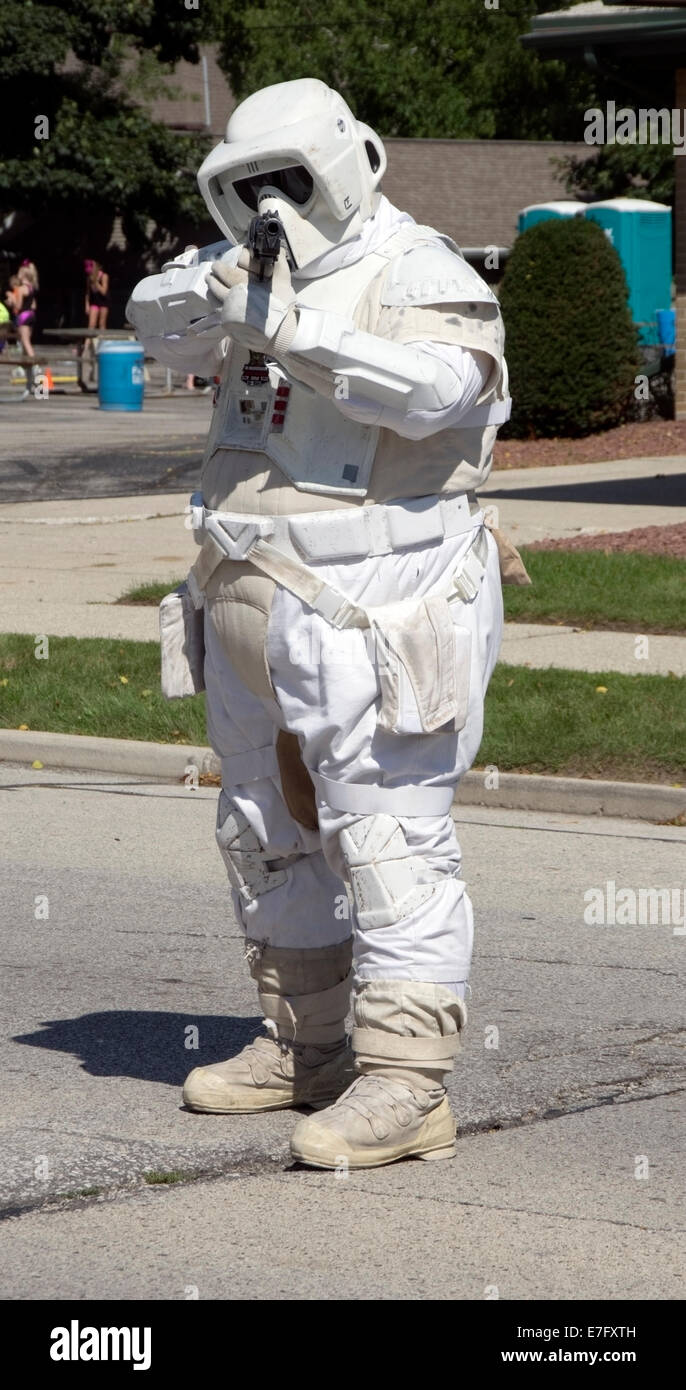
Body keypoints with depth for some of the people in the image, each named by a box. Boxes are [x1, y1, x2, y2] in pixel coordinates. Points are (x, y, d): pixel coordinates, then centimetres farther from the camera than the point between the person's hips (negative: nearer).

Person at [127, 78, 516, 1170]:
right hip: (256, 610, 9)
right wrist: (214, 295, -19)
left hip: (369, 617, -9)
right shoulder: (258, 264, 14)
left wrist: (299, 336, -37)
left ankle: (407, 1085, -13)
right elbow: (156, 322, 3)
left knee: (388, 839, -11)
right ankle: (304, 1049, 29)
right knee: (269, 833, 16)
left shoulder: (417, 276, -11)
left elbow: (437, 384, -28)